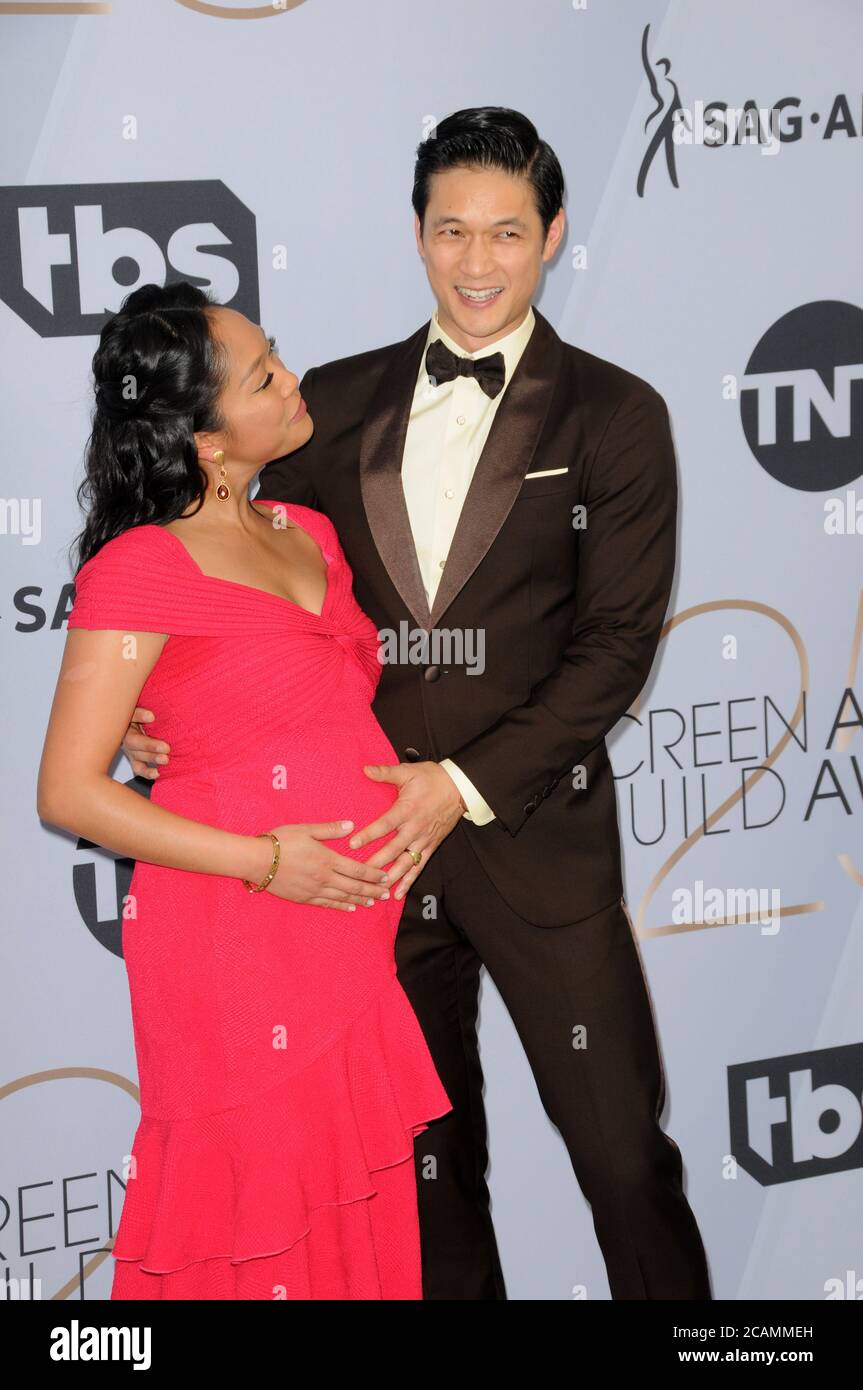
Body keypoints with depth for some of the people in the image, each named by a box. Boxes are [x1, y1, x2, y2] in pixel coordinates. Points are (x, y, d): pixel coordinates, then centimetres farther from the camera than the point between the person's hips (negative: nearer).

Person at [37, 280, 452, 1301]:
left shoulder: (308, 534, 11)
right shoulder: (142, 565, -13)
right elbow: (69, 791, -14)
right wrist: (263, 861, -17)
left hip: (350, 939, 7)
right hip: (235, 942, -7)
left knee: (353, 1214, 14)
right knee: (255, 1224, 5)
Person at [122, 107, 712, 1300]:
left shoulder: (615, 416, -1)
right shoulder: (337, 403, 7)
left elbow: (617, 641, -7)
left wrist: (467, 784, -15)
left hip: (535, 833, -3)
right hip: (373, 836, 3)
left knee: (622, 1149, 3)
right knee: (425, 1154, 16)